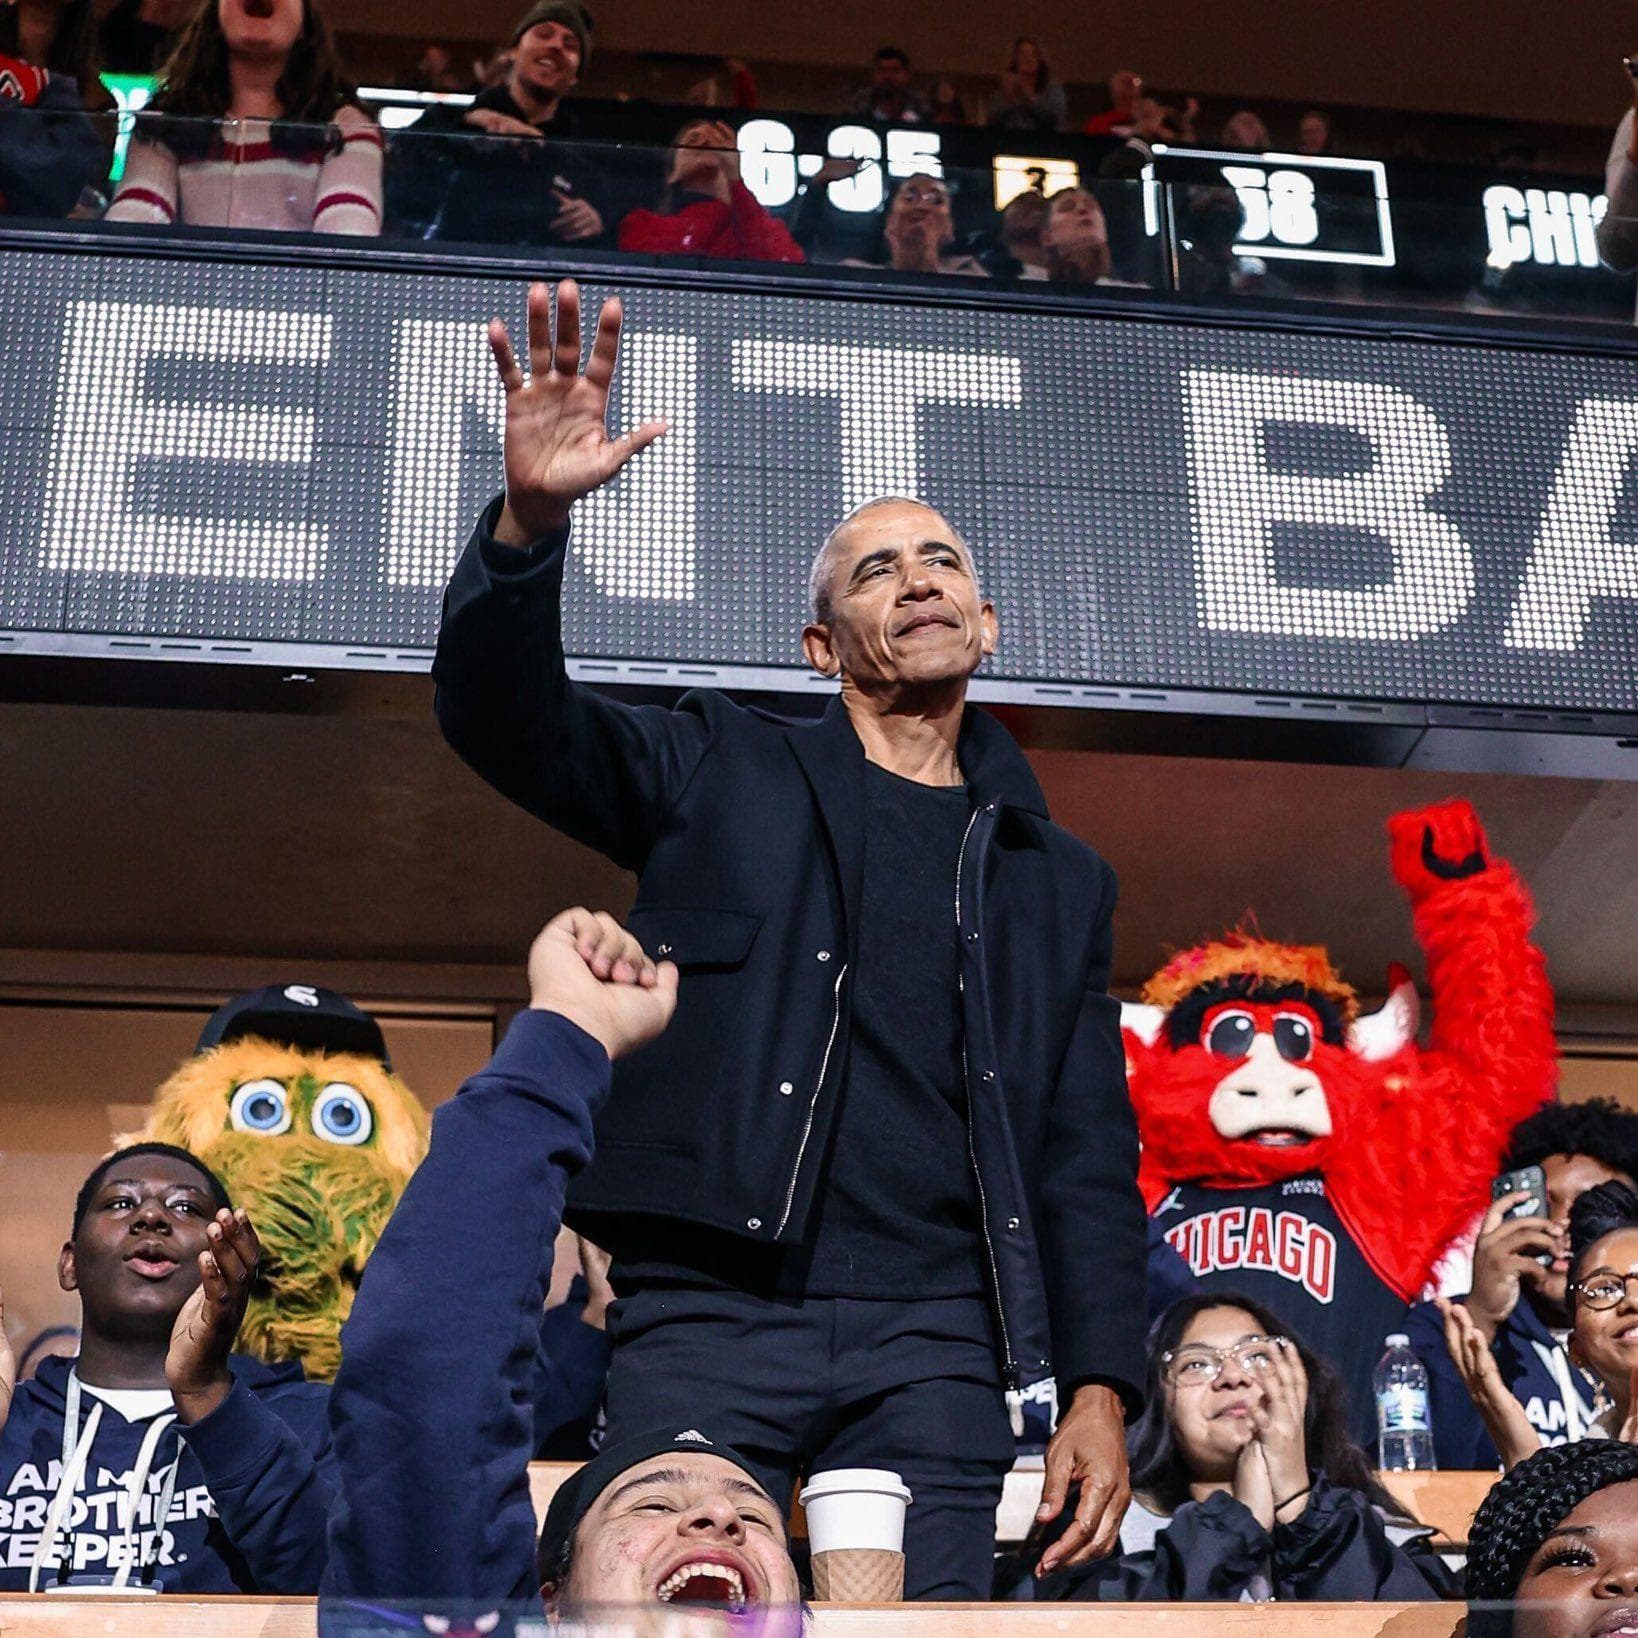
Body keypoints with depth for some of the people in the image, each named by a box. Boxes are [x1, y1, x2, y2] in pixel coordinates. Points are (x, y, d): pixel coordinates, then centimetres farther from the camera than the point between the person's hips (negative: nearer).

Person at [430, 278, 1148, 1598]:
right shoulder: (725, 775, 14)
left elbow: (1090, 1156, 15)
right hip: (712, 1310, -2)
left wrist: (1100, 1386, 3)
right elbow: (506, 717, 0)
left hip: (933, 1338, 2)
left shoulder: (1056, 878, 19)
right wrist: (533, 517, -18)